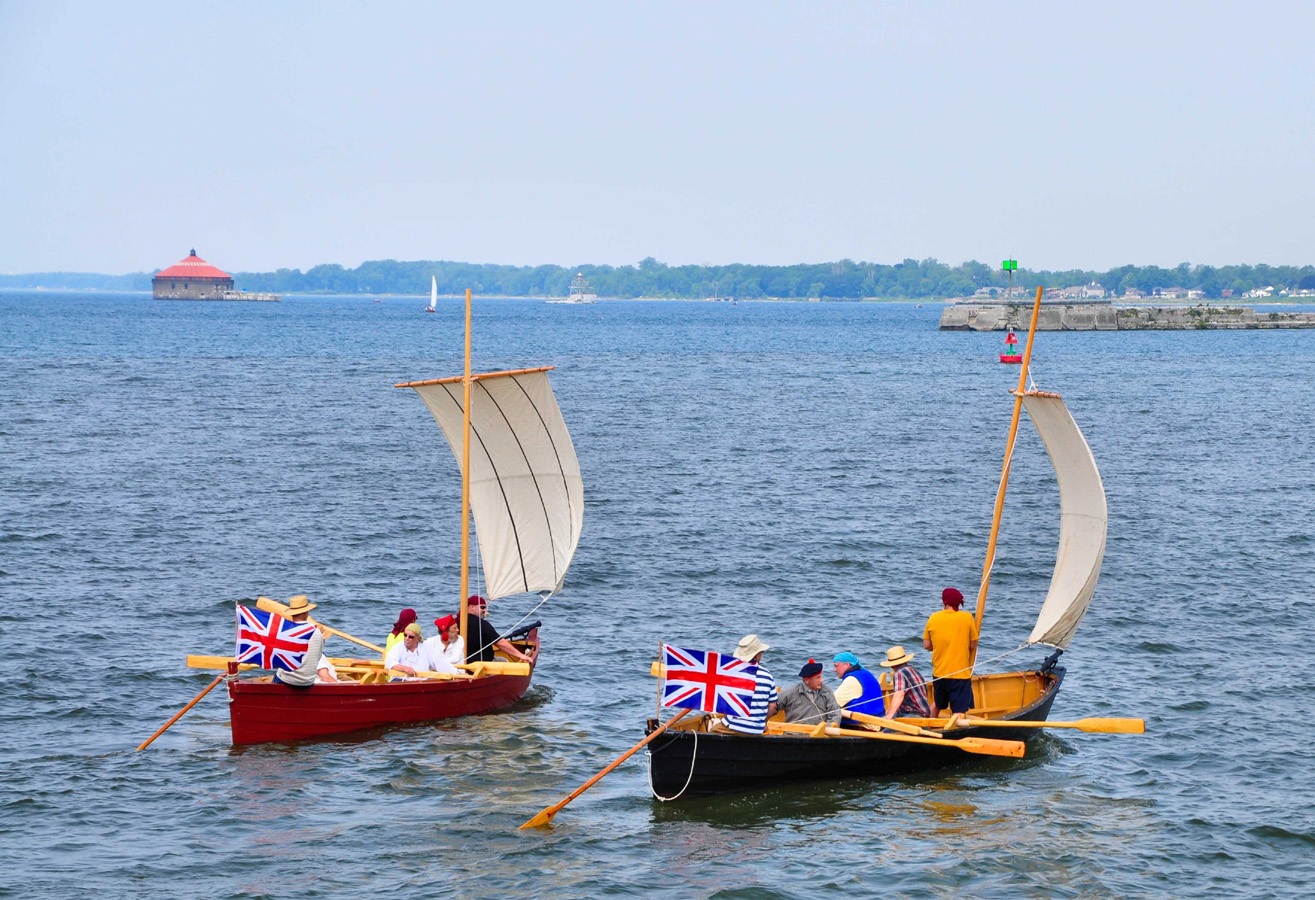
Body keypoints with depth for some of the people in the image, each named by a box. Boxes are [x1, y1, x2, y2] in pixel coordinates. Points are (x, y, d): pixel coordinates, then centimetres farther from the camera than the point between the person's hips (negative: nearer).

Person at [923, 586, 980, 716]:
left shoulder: (933, 618, -1)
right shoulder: (967, 618, -8)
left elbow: (926, 645, 4)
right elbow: (973, 646, -2)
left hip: (939, 673, 4)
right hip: (961, 674, -4)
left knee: (937, 705, 24)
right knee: (959, 712, -3)